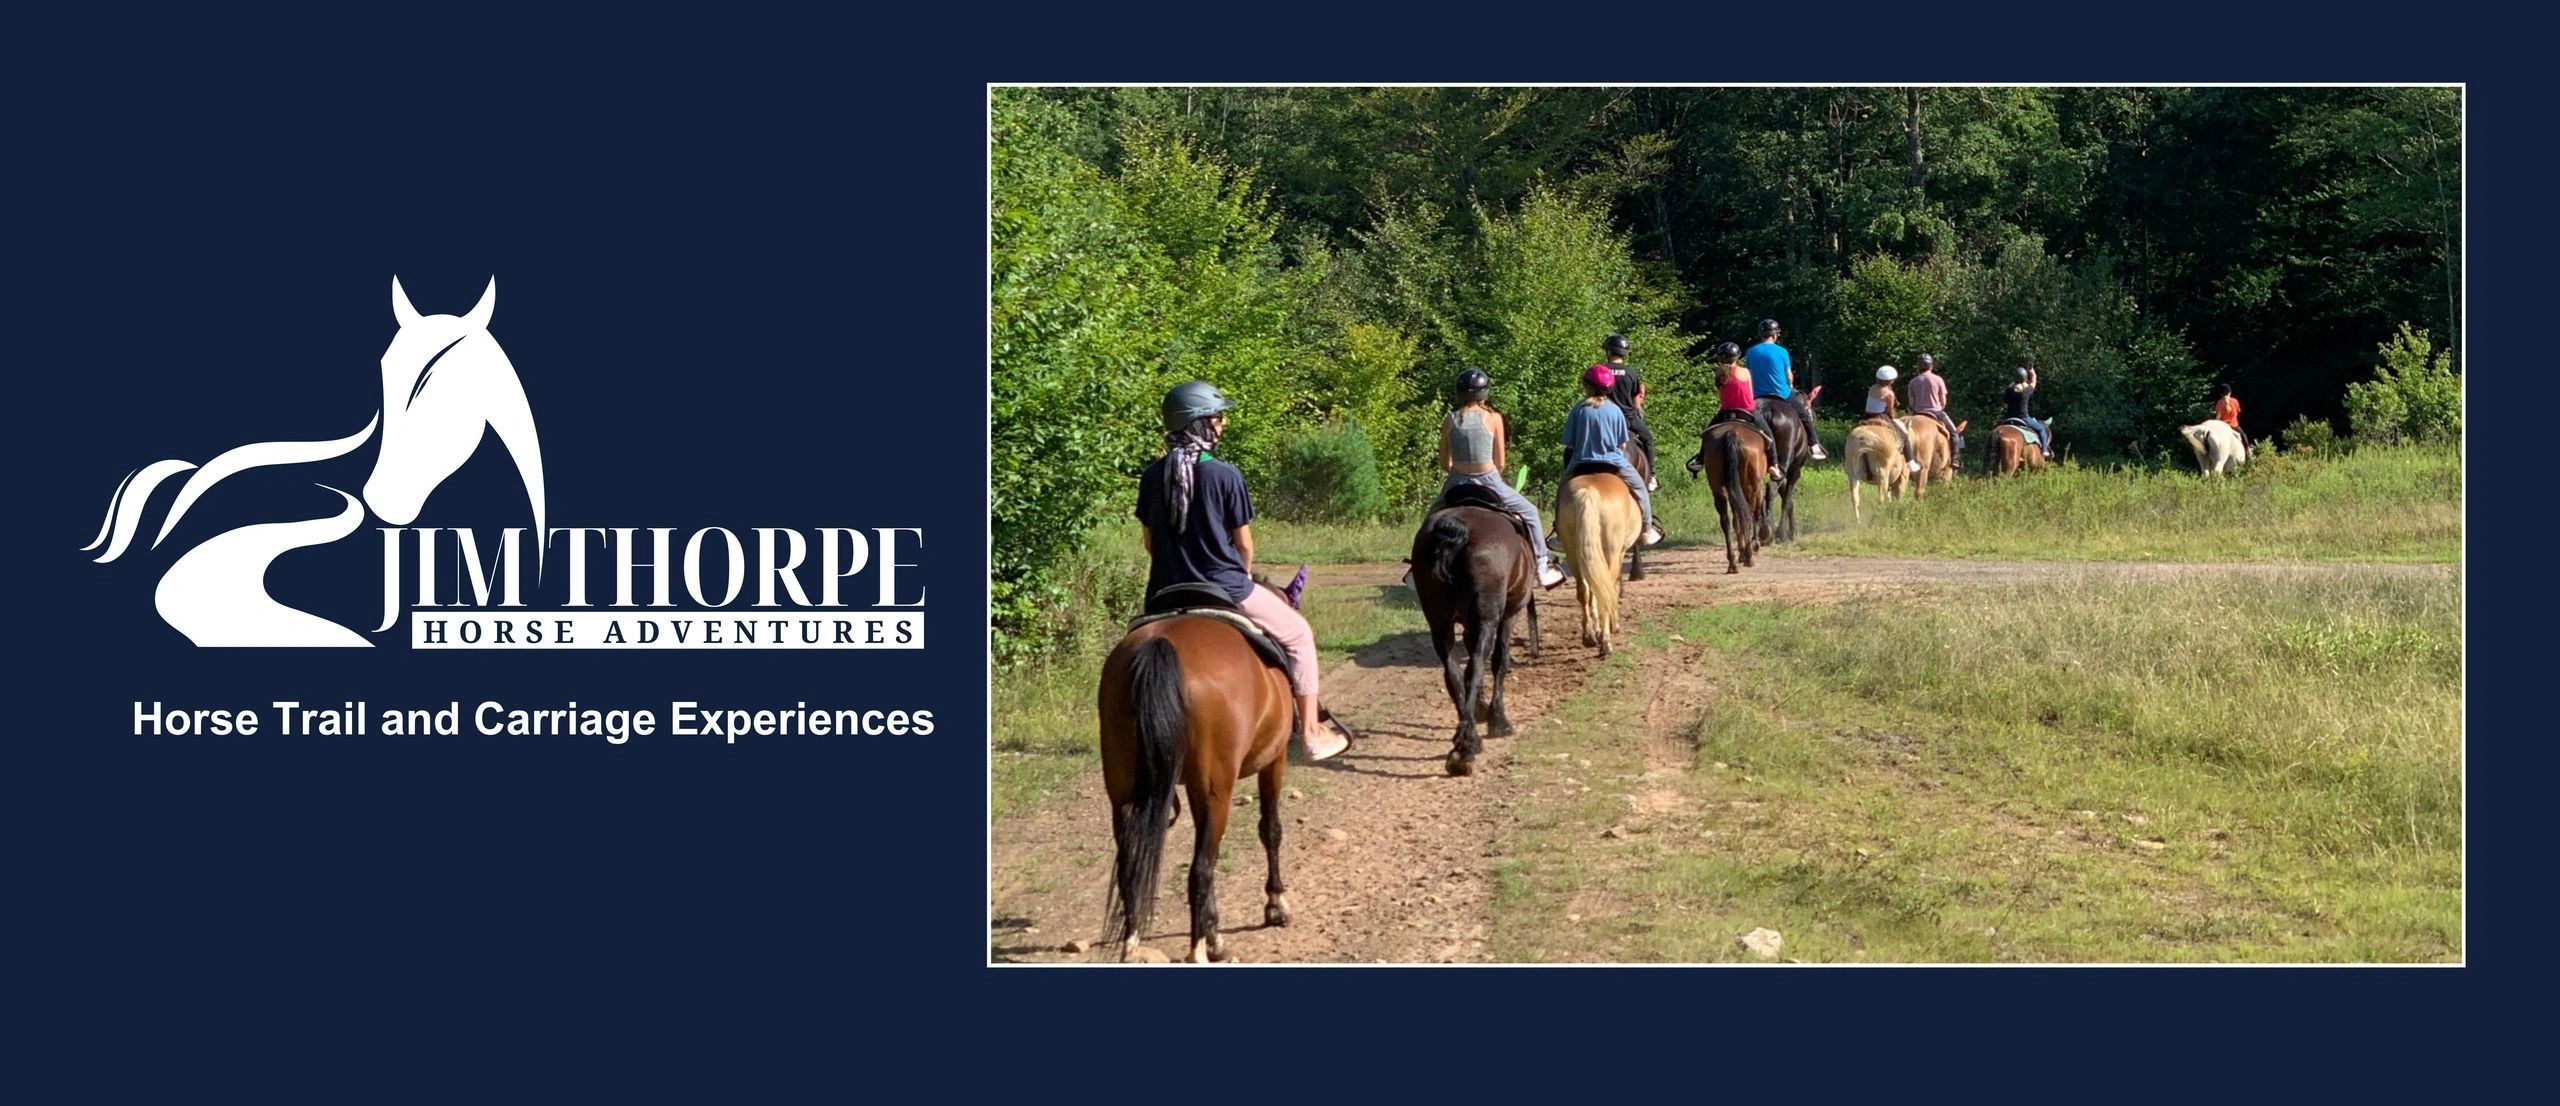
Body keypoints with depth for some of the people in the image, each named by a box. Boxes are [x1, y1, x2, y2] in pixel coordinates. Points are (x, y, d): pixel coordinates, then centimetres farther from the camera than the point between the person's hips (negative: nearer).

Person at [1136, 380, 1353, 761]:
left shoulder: (1152, 476, 0)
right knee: (1298, 634, 14)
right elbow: (1243, 542, -5)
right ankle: (1313, 733, 16)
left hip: (1167, 593, 4)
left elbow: (1150, 539, 9)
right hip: (1225, 587, -4)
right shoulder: (1224, 476, -13)